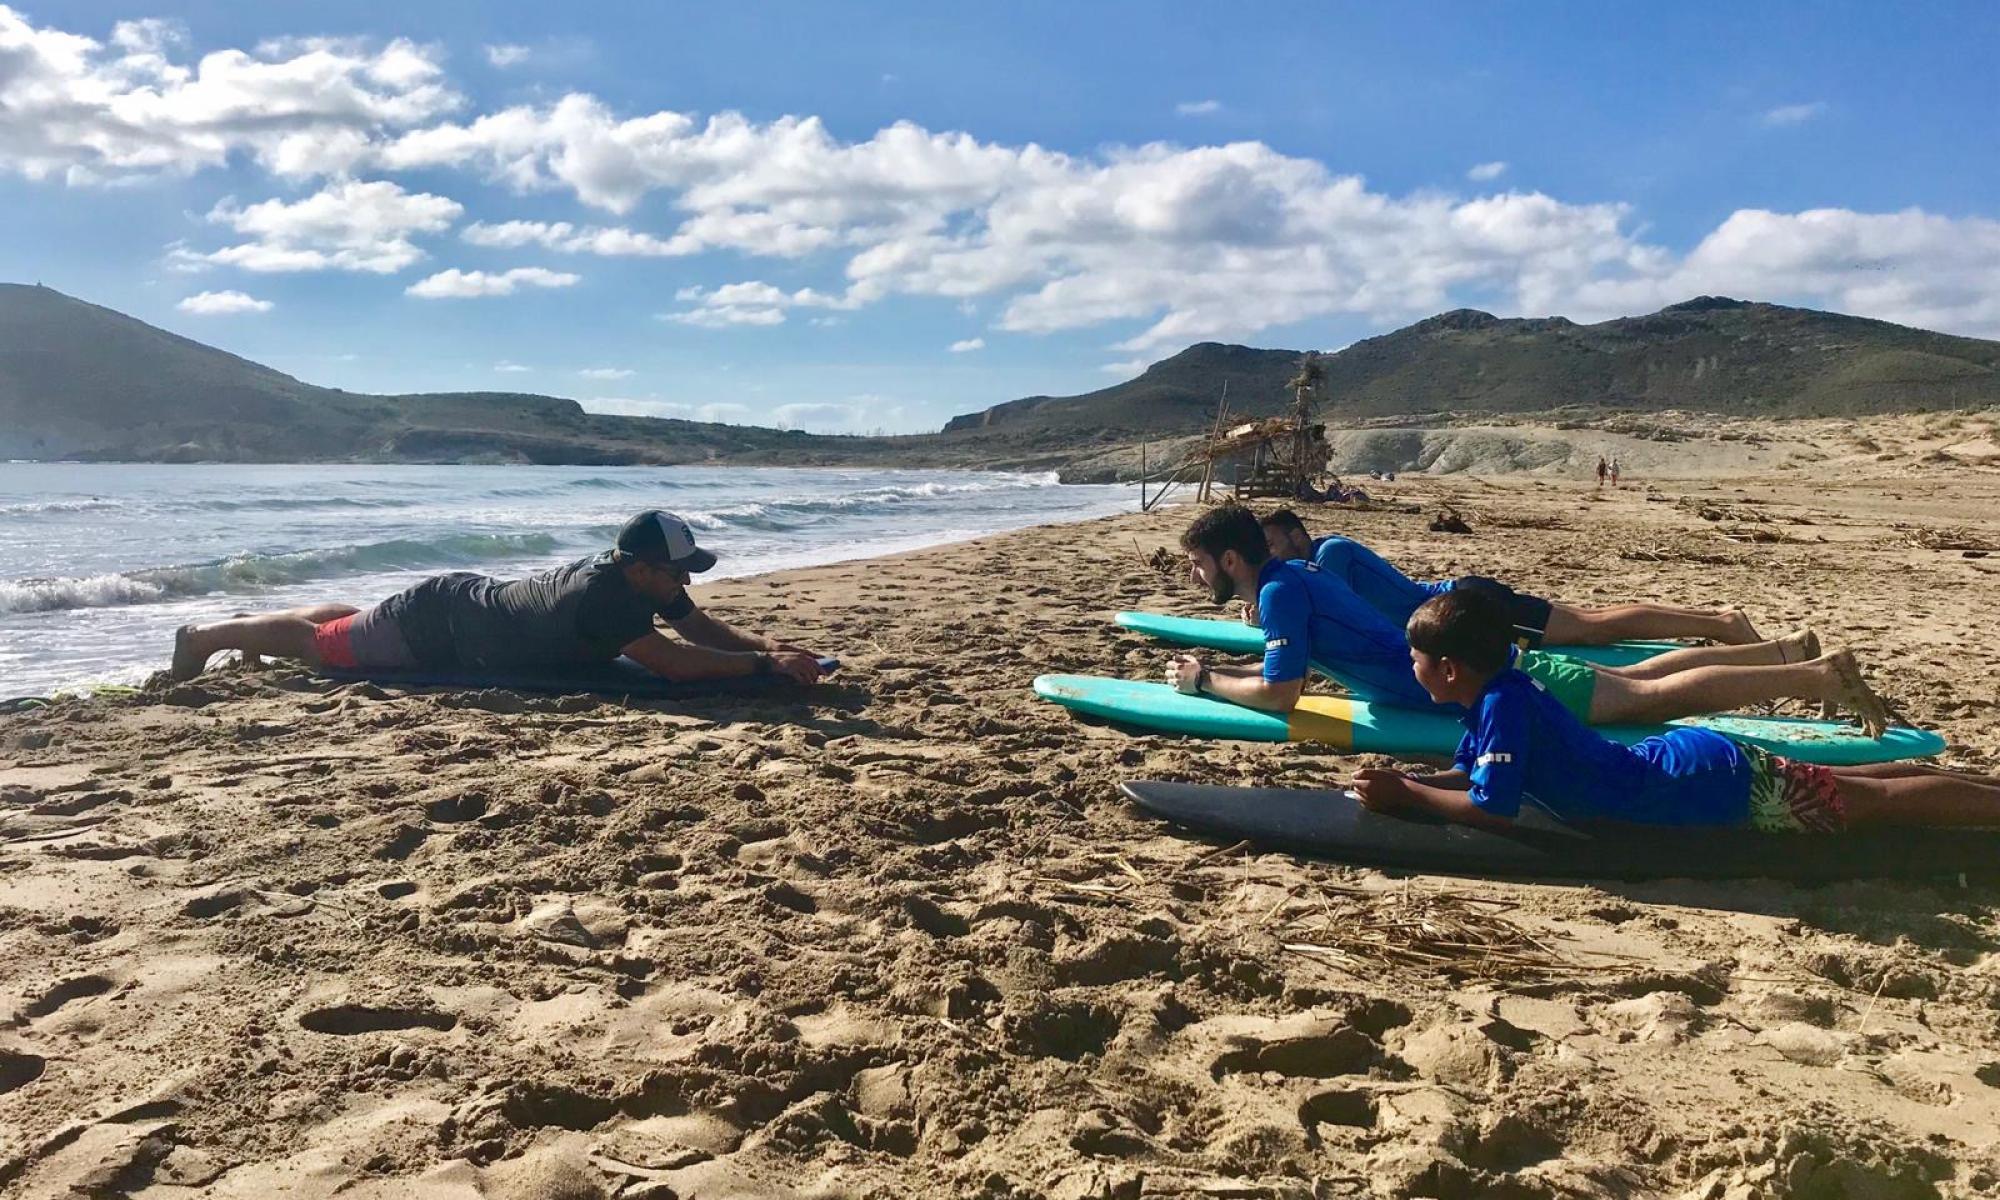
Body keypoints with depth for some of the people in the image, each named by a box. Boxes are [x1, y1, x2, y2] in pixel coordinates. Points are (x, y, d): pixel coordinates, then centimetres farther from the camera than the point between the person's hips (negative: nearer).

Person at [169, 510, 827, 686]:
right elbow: (674, 662, -45)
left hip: (464, 600, 8)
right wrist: (765, 664, -43)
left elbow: (707, 629, -3)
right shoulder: (598, 598, -38)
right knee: (321, 644, 12)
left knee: (353, 621, 32)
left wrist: (767, 642, -20)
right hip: (434, 628, -8)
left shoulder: (635, 576, -12)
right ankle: (204, 636, 33)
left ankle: (252, 626, 53)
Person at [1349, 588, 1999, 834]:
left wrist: (1404, 795, -21)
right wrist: (1403, 781, -4)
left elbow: (1491, 807, -29)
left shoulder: (1502, 703, -27)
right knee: (1847, 785, 23)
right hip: (1693, 759, 8)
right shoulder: (1495, 696, 0)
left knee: (1879, 802, 3)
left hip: (1725, 788, -8)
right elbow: (1466, 773, 11)